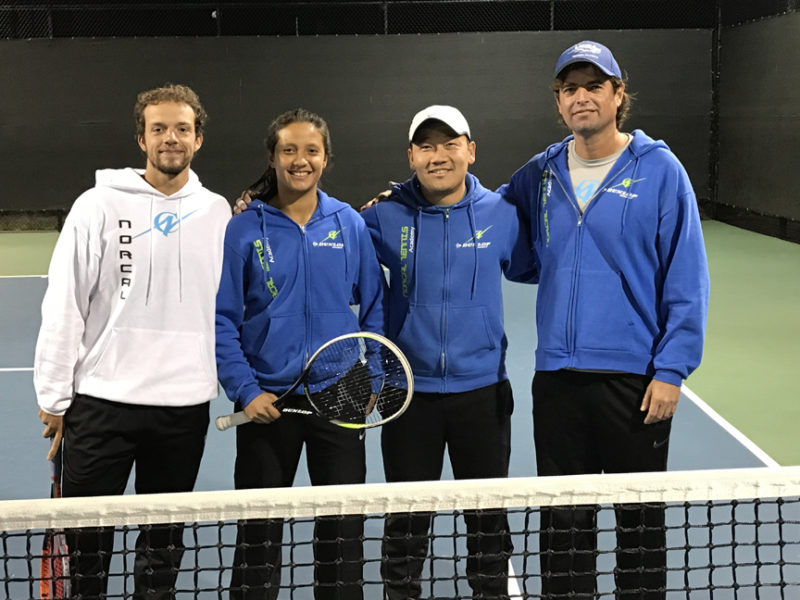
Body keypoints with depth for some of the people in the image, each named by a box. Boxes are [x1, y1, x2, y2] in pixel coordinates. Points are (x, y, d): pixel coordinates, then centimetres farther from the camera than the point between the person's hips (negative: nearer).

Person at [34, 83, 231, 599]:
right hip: (102, 400, -2)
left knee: (165, 538, 13)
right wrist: (54, 397, -3)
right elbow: (64, 306, -2)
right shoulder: (100, 205, -2)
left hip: (185, 404, 2)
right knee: (87, 537, 5)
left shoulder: (217, 213, 6)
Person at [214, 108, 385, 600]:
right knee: (259, 535, 9)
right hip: (266, 404, -1)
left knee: (343, 531, 10)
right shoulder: (245, 230, -2)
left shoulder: (350, 224, 2)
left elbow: (374, 307, 6)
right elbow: (222, 320, -3)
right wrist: (246, 391, -11)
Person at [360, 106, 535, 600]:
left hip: (483, 389, 1)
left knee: (488, 518, 12)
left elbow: (528, 267, 13)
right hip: (409, 391, 0)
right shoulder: (385, 216, -4)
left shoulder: (500, 213, -1)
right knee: (407, 522, 10)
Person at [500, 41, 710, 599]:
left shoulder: (659, 170, -5)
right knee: (563, 521, 11)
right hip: (558, 377, 4)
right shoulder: (541, 175, 7)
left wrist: (671, 370, -11)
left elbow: (687, 281, -6)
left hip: (635, 379, -3)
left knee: (640, 519, 9)